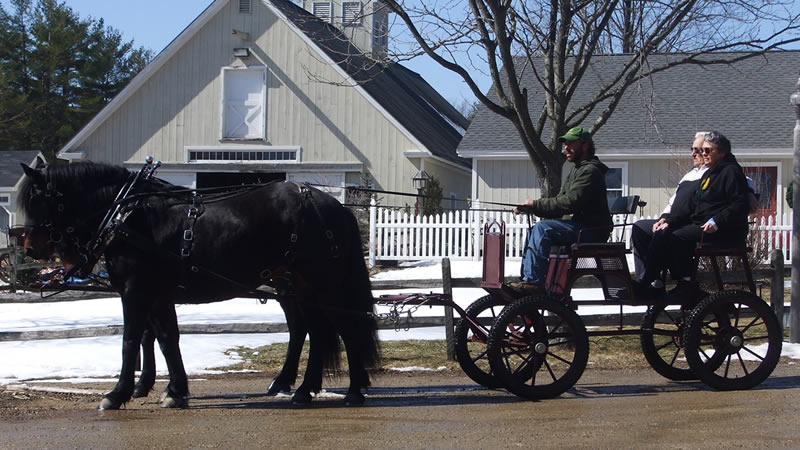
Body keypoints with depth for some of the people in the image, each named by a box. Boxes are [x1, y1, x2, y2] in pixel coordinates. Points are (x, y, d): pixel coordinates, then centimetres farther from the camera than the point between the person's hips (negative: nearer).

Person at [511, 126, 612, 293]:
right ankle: (526, 279, 0)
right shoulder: (577, 169, 21)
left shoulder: (590, 171, -12)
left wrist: (536, 204, -16)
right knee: (533, 231, 4)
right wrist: (531, 208, 0)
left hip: (591, 231, -10)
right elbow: (561, 200, 14)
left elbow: (570, 203, -23)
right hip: (577, 226, 10)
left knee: (542, 228, -25)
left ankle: (534, 282, -28)